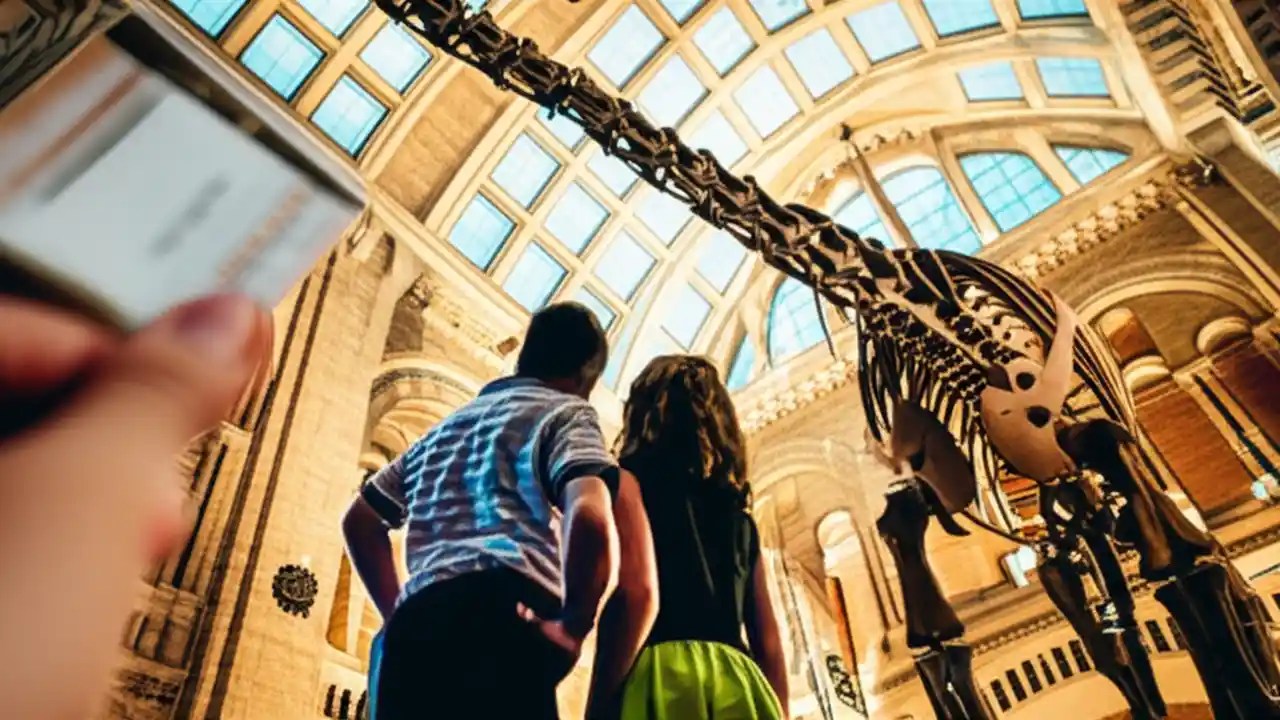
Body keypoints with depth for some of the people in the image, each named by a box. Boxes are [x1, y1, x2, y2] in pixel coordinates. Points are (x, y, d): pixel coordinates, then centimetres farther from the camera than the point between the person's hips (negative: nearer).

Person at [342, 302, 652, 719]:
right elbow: (590, 515, -12)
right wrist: (573, 627, -5)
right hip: (499, 621, -7)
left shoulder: (445, 427, 33)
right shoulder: (565, 411, 11)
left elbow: (360, 520, 38)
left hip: (415, 630, 7)